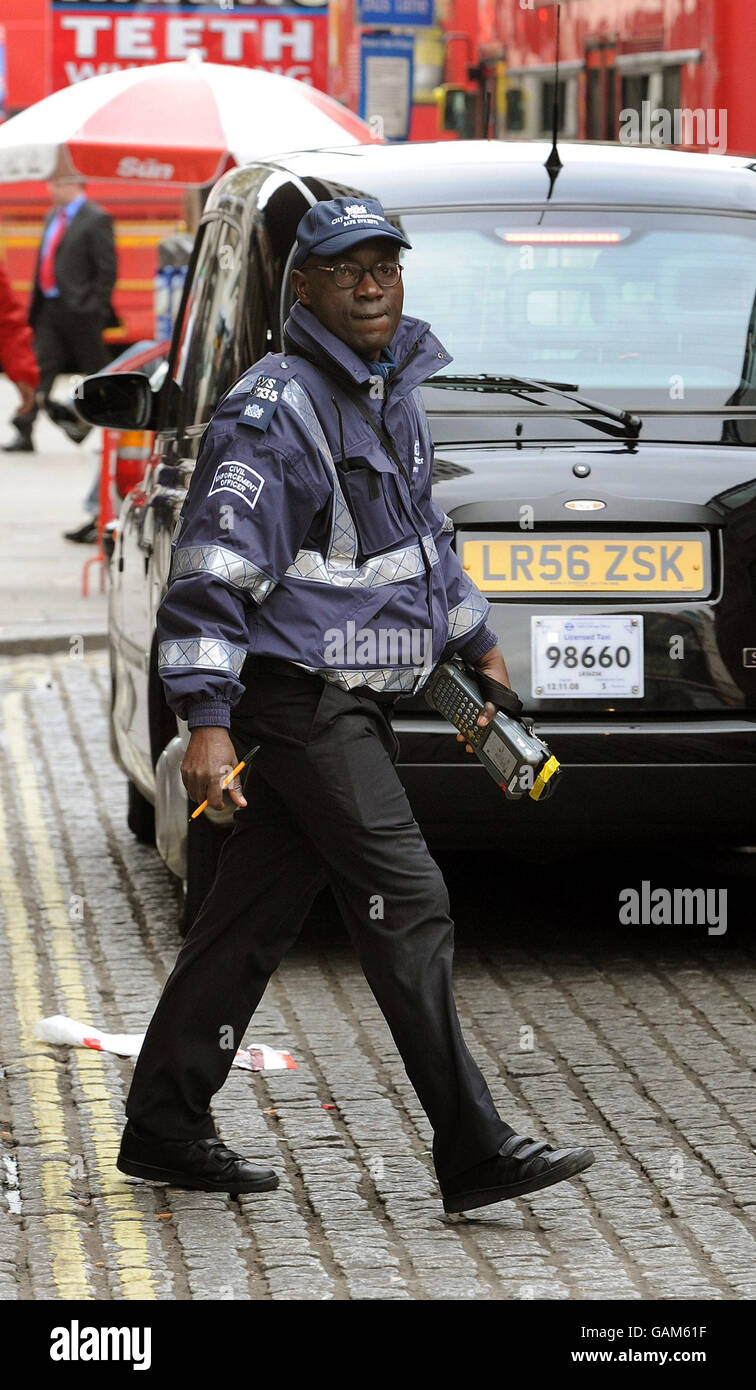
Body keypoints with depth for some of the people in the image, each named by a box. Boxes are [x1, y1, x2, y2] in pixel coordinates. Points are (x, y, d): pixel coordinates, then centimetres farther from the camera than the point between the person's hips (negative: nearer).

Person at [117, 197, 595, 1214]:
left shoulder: (394, 393, 14)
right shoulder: (275, 413, -14)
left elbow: (422, 530, 30)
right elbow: (212, 567, -18)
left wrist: (473, 642, 32)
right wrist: (207, 718, -24)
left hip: (356, 704, 9)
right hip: (302, 701, -9)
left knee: (253, 914, 11)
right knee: (408, 908, -11)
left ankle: (164, 1129, 18)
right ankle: (473, 1152, -9)